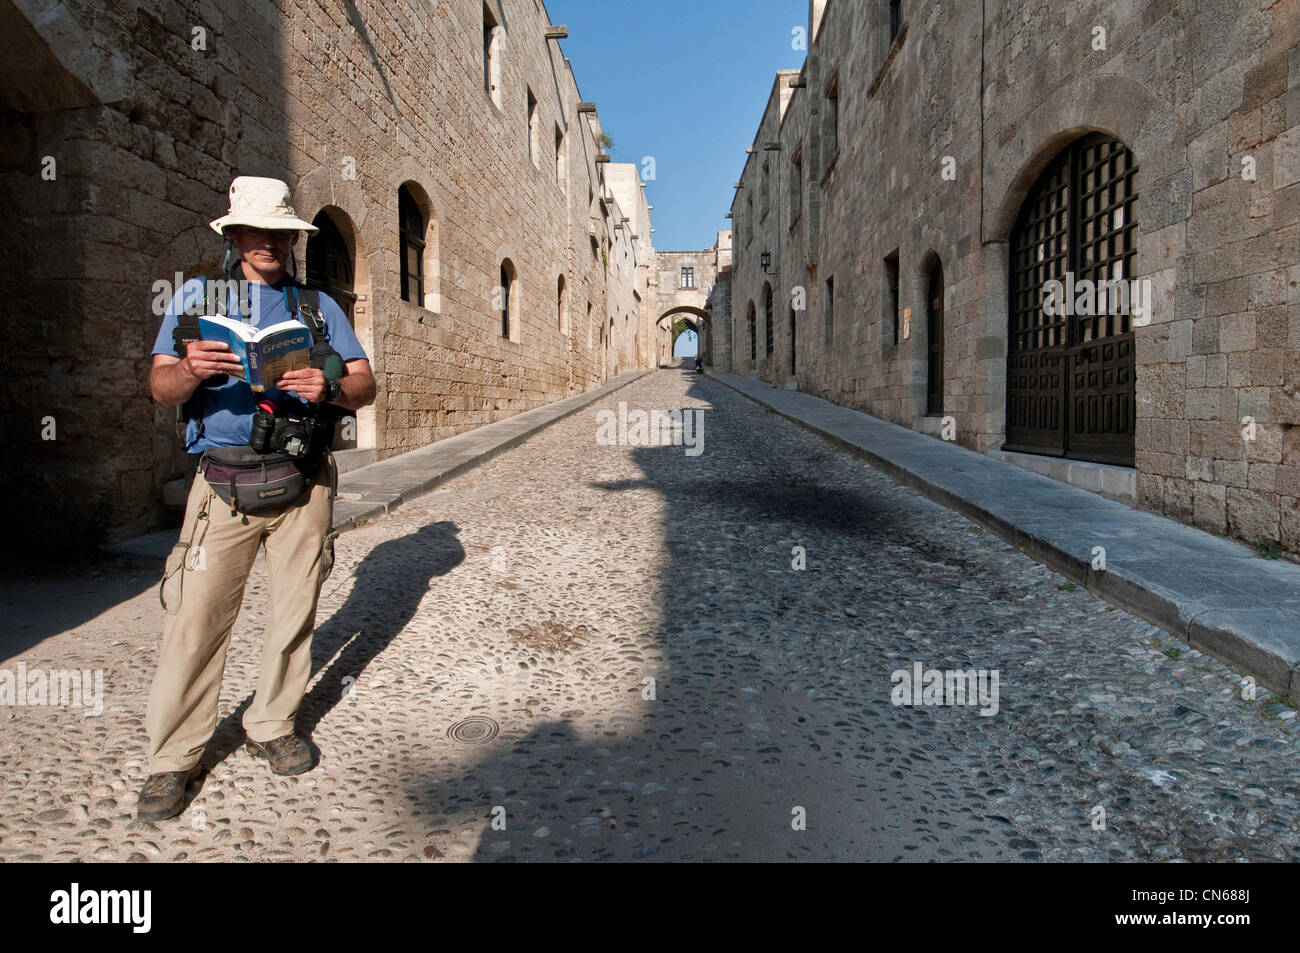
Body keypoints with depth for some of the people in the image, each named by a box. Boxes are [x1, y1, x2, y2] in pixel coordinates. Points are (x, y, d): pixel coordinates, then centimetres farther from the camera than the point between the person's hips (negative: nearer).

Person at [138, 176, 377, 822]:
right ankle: (173, 758, 8)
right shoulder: (197, 296, 9)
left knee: (294, 612, 8)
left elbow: (366, 385, 5)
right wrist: (191, 369, -23)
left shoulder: (319, 305, 14)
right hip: (225, 483, -2)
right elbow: (161, 388, 0)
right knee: (196, 618, -5)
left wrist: (330, 387, -18)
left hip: (305, 483, 2)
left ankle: (272, 727, 26)